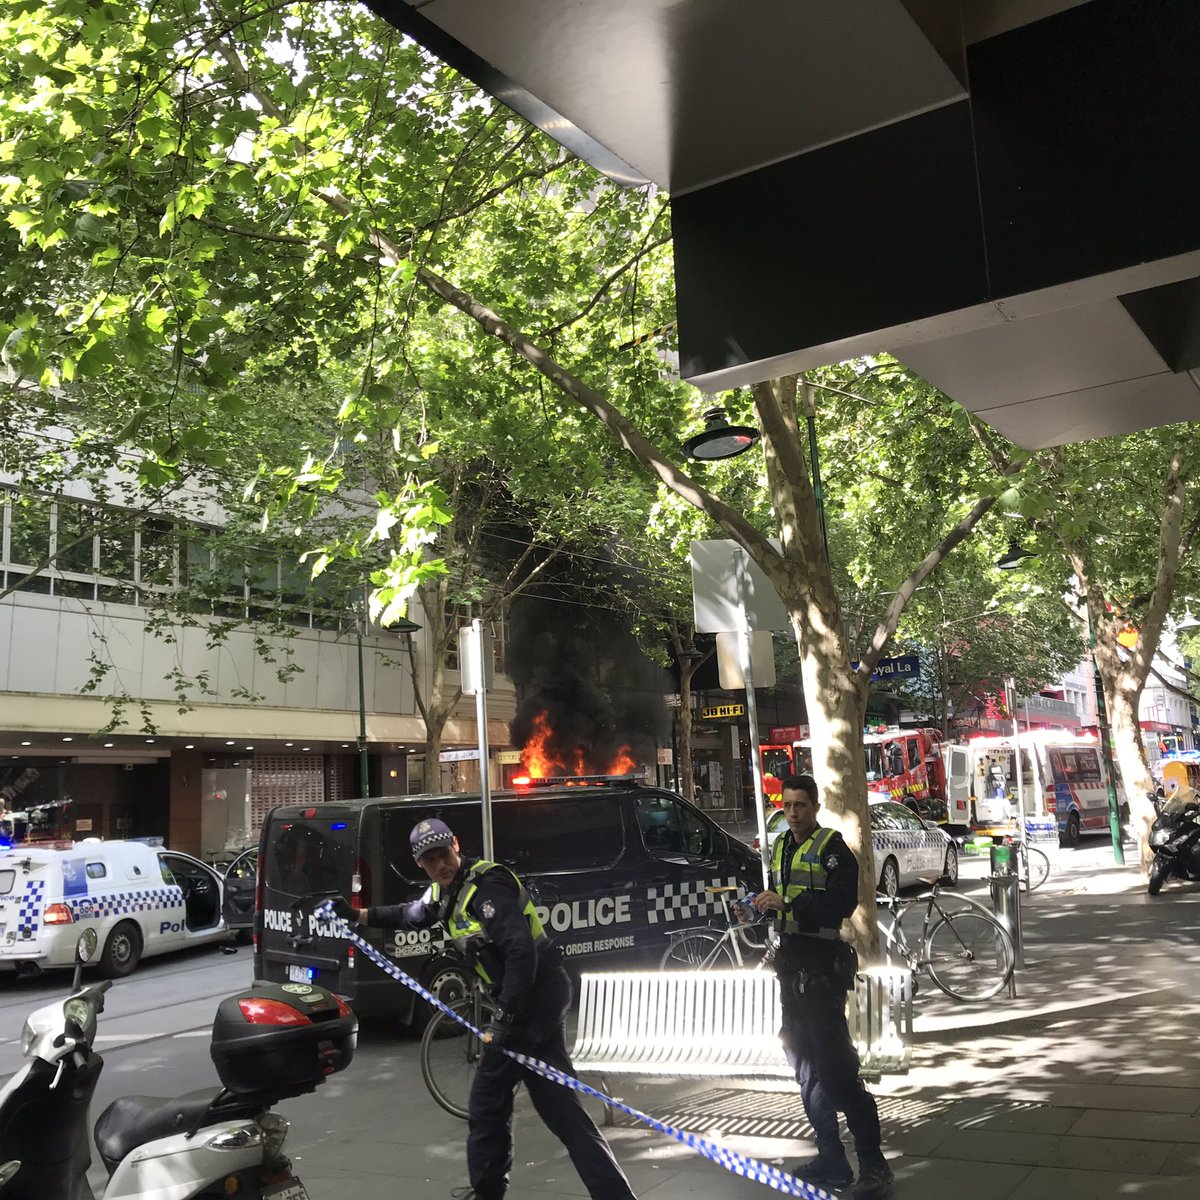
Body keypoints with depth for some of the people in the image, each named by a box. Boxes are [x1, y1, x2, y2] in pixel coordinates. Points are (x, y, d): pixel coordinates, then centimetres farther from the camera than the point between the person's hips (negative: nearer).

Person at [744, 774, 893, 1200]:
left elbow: (843, 902, -21)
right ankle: (831, 1159, 25)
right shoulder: (780, 846, 15)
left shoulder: (831, 847, -9)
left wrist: (789, 903, -26)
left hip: (822, 963, -9)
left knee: (836, 1064, -10)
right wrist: (763, 906, 6)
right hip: (791, 958, 9)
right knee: (806, 1064, 14)